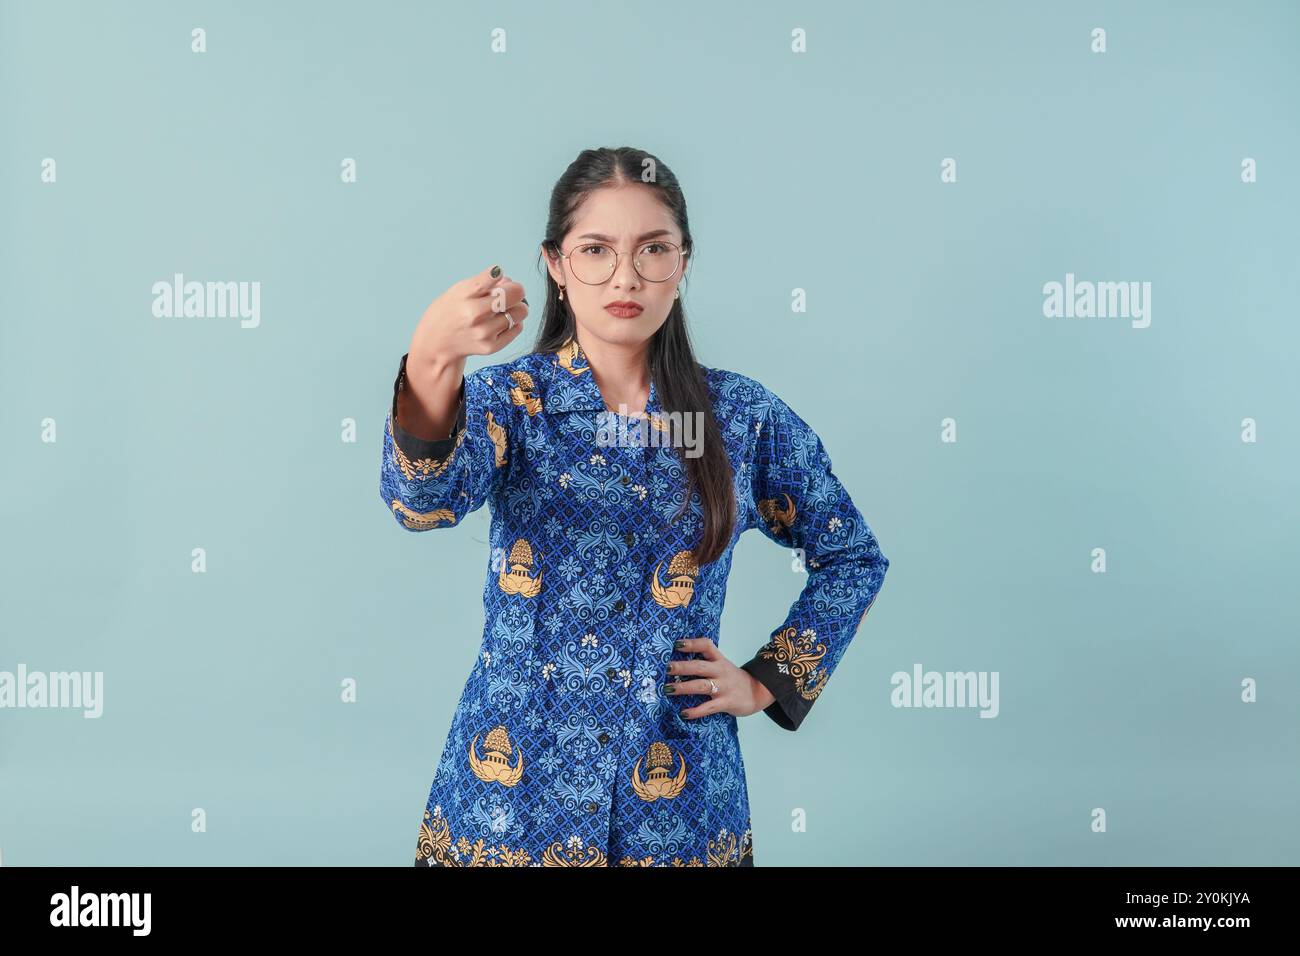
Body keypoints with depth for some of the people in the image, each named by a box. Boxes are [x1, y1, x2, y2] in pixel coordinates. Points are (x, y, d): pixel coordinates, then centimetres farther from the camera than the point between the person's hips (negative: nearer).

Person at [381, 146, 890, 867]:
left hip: (678, 803, 1)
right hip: (511, 797, -1)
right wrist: (433, 362, -45)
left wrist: (766, 683, 2)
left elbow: (853, 559, 11)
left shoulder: (741, 415, -1)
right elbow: (424, 500, -27)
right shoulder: (509, 399, -5)